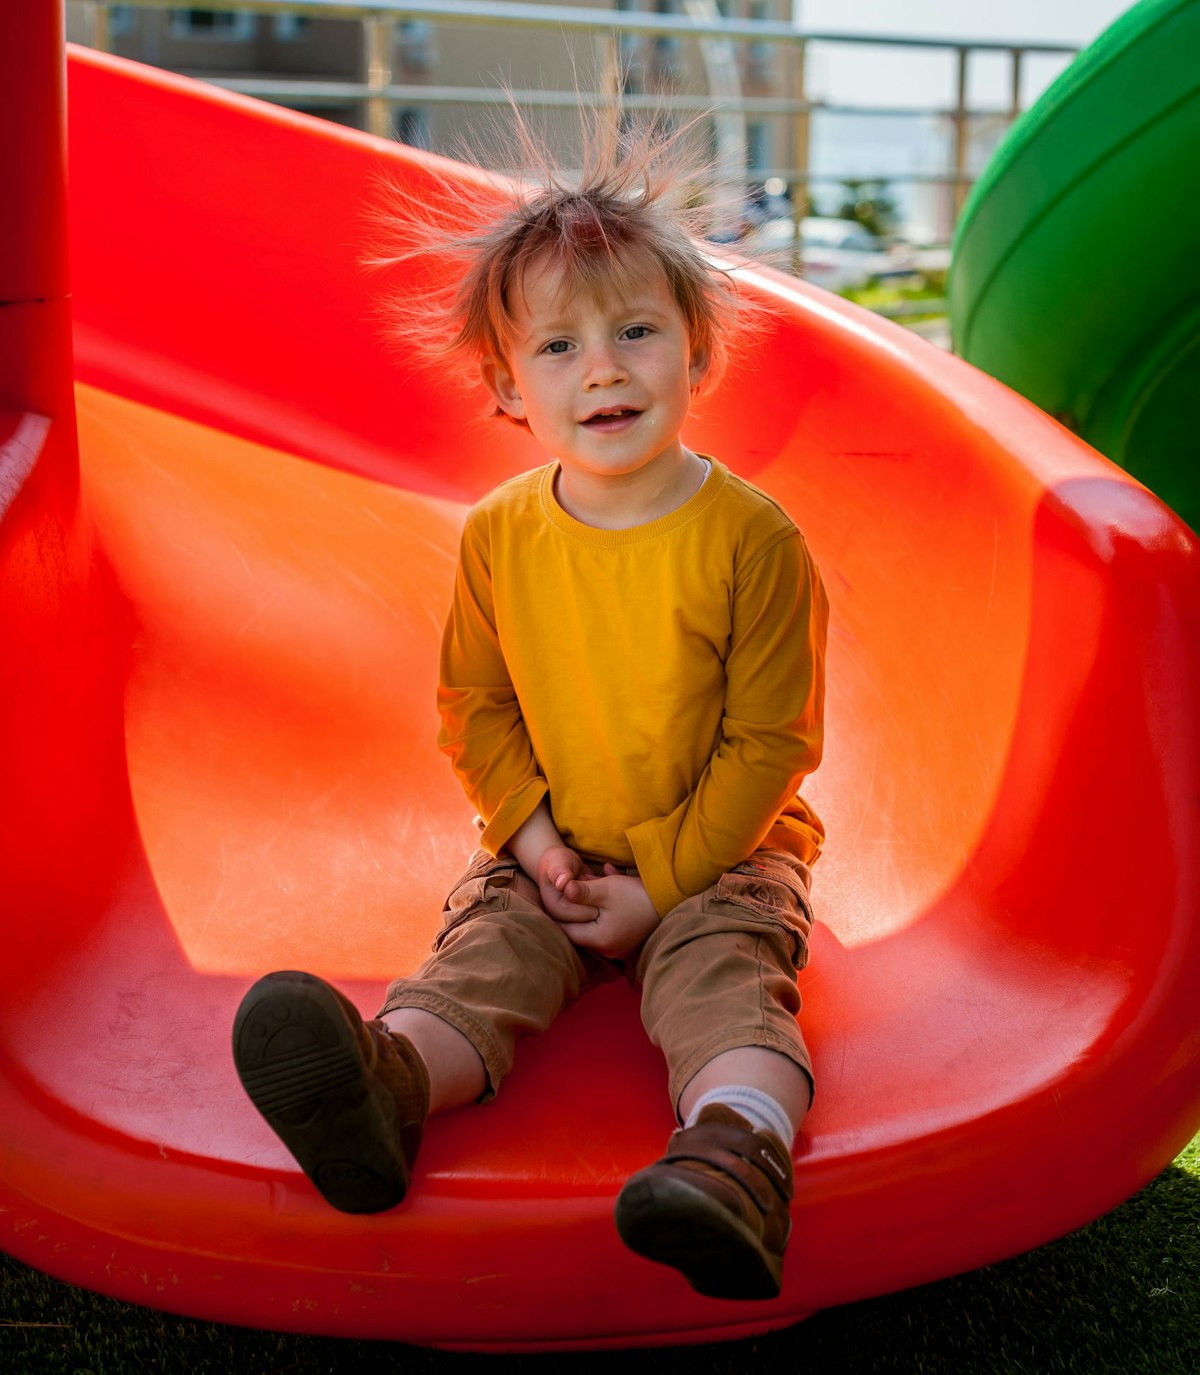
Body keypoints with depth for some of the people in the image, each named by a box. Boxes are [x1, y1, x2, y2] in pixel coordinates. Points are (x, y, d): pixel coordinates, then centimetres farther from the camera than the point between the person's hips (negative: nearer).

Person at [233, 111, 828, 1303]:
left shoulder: (751, 537, -13)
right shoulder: (499, 535, -2)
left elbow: (770, 741, -11)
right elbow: (473, 705, 7)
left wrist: (663, 879, -16)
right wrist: (532, 833, -9)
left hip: (720, 851, -3)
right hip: (550, 851, 3)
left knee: (724, 976, -29)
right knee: (481, 950, -23)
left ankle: (737, 1153, -55)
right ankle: (387, 1082, -50)